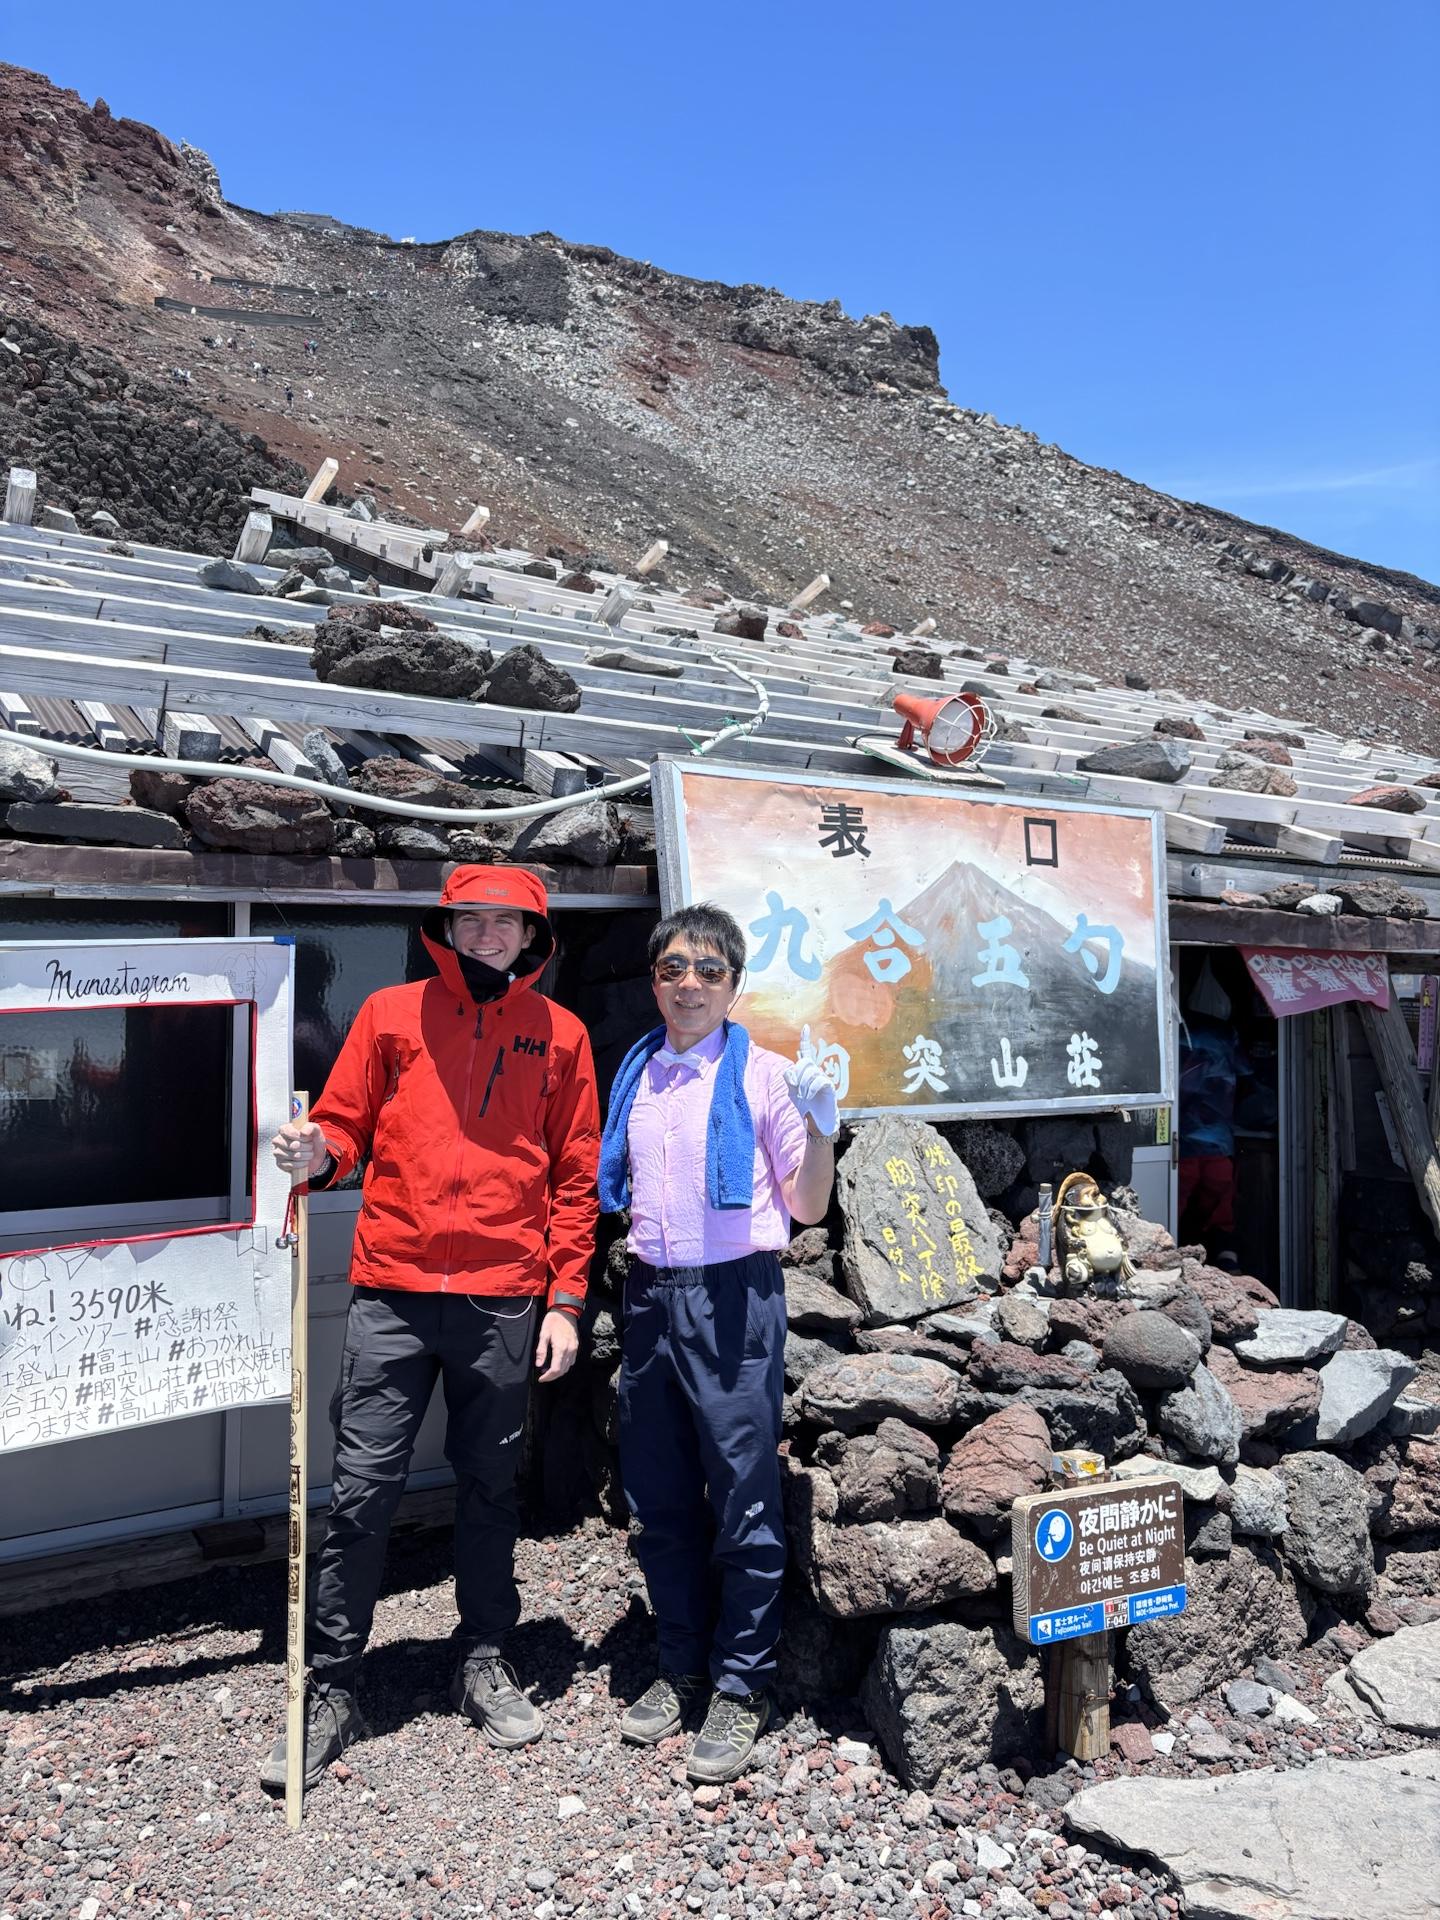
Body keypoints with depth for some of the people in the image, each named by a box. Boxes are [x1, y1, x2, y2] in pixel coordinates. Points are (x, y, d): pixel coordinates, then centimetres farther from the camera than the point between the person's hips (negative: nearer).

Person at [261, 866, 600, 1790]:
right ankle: (332, 1690, 19)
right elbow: (346, 1127, 8)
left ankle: (486, 1663, 32)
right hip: (393, 1295, 0)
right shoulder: (391, 1013, 5)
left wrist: (566, 1299, 1)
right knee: (362, 1489, 3)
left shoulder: (559, 1034, 5)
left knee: (490, 1486, 14)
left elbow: (576, 1177, 5)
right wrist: (316, 1153, -15)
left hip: (505, 1301, 1)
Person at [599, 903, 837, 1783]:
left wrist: (821, 1129, -18)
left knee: (743, 1501, 3)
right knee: (658, 1498, 14)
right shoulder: (636, 1074, 10)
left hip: (734, 1296, -5)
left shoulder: (763, 1075, -4)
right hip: (651, 1293, 5)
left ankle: (741, 1687, 20)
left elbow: (807, 1207, -3)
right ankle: (682, 1667, 32)